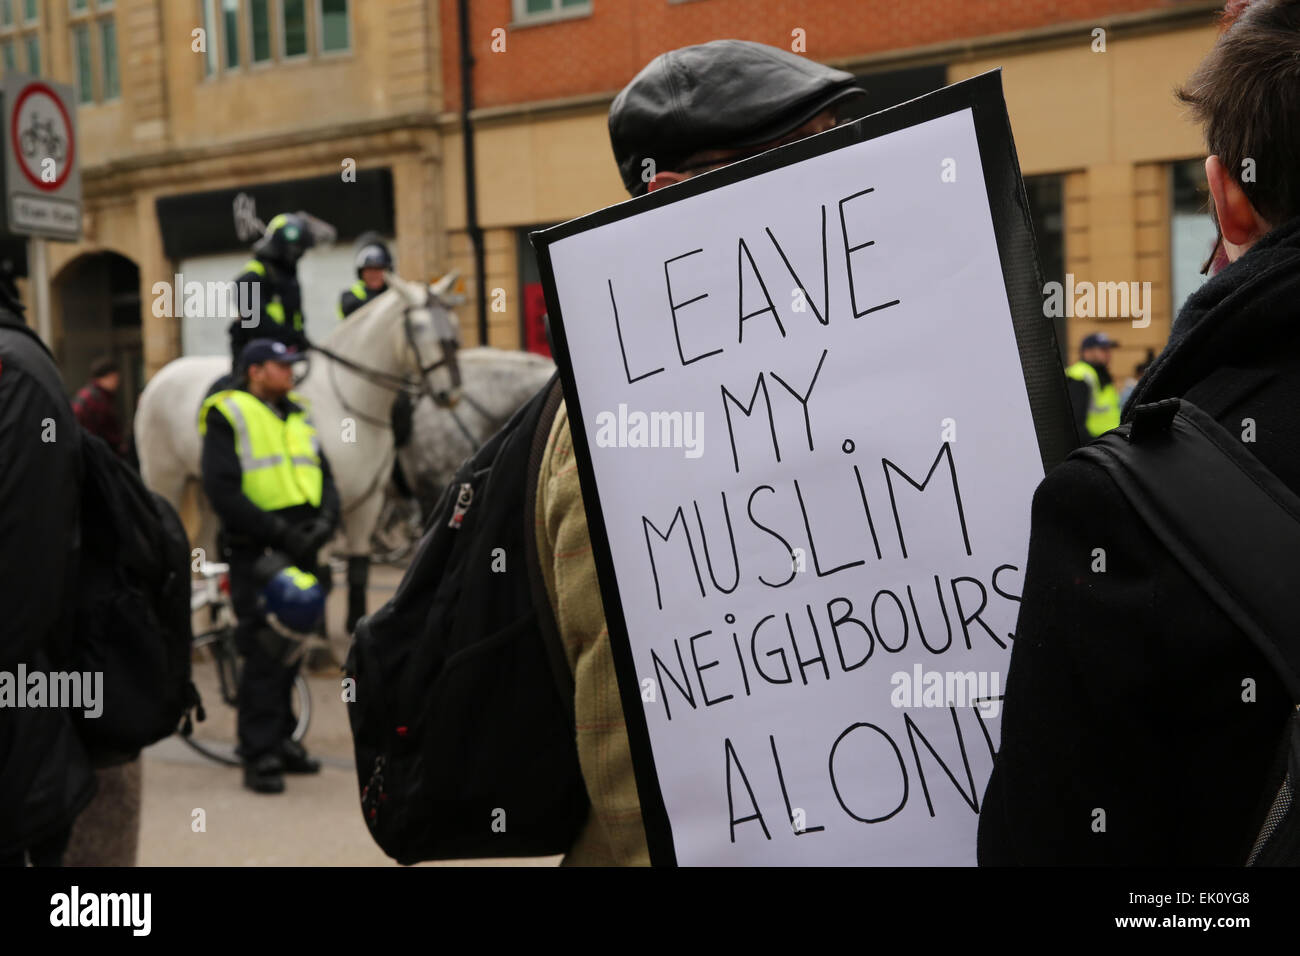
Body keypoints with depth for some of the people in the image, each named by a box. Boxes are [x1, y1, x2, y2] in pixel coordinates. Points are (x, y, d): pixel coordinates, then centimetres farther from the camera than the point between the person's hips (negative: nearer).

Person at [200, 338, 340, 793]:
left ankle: (282, 740, 26)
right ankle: (259, 757, -1)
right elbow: (222, 491, -14)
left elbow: (325, 477, 14)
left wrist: (325, 520, -7)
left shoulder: (298, 415, 16)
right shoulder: (228, 416, -6)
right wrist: (279, 530, -20)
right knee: (264, 653, -7)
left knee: (291, 650, 14)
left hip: (302, 552, 7)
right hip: (257, 554, -7)